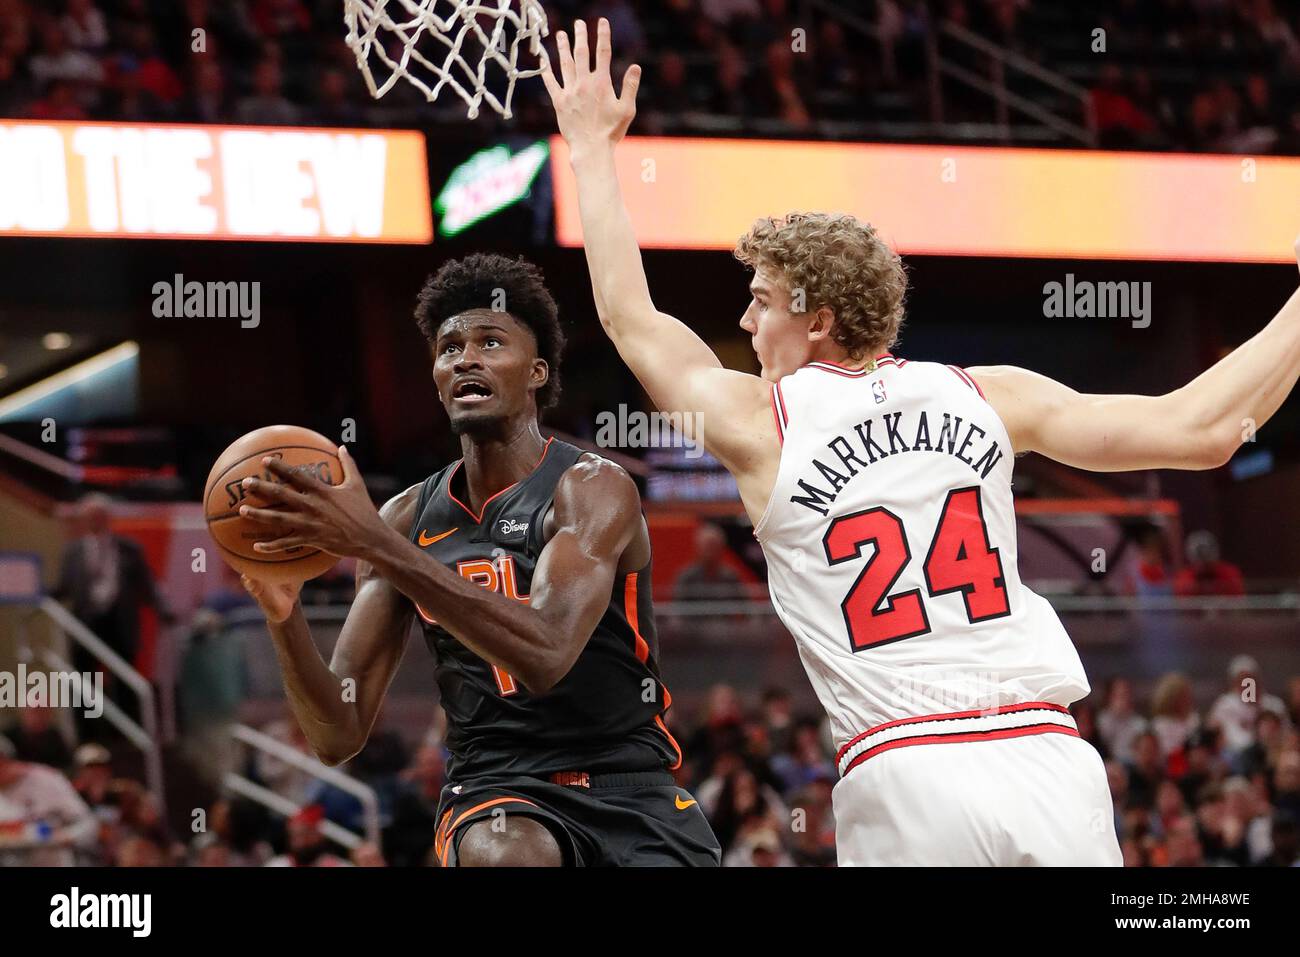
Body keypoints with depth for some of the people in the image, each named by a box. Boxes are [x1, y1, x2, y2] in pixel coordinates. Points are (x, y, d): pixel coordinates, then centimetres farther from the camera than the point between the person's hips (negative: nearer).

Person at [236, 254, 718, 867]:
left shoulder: (593, 488, -10)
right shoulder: (410, 520, 5)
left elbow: (545, 654, -31)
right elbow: (339, 736, 2)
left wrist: (376, 545, -34)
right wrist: (284, 616, -18)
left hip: (630, 793, -1)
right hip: (495, 792, 1)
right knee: (501, 855, -33)